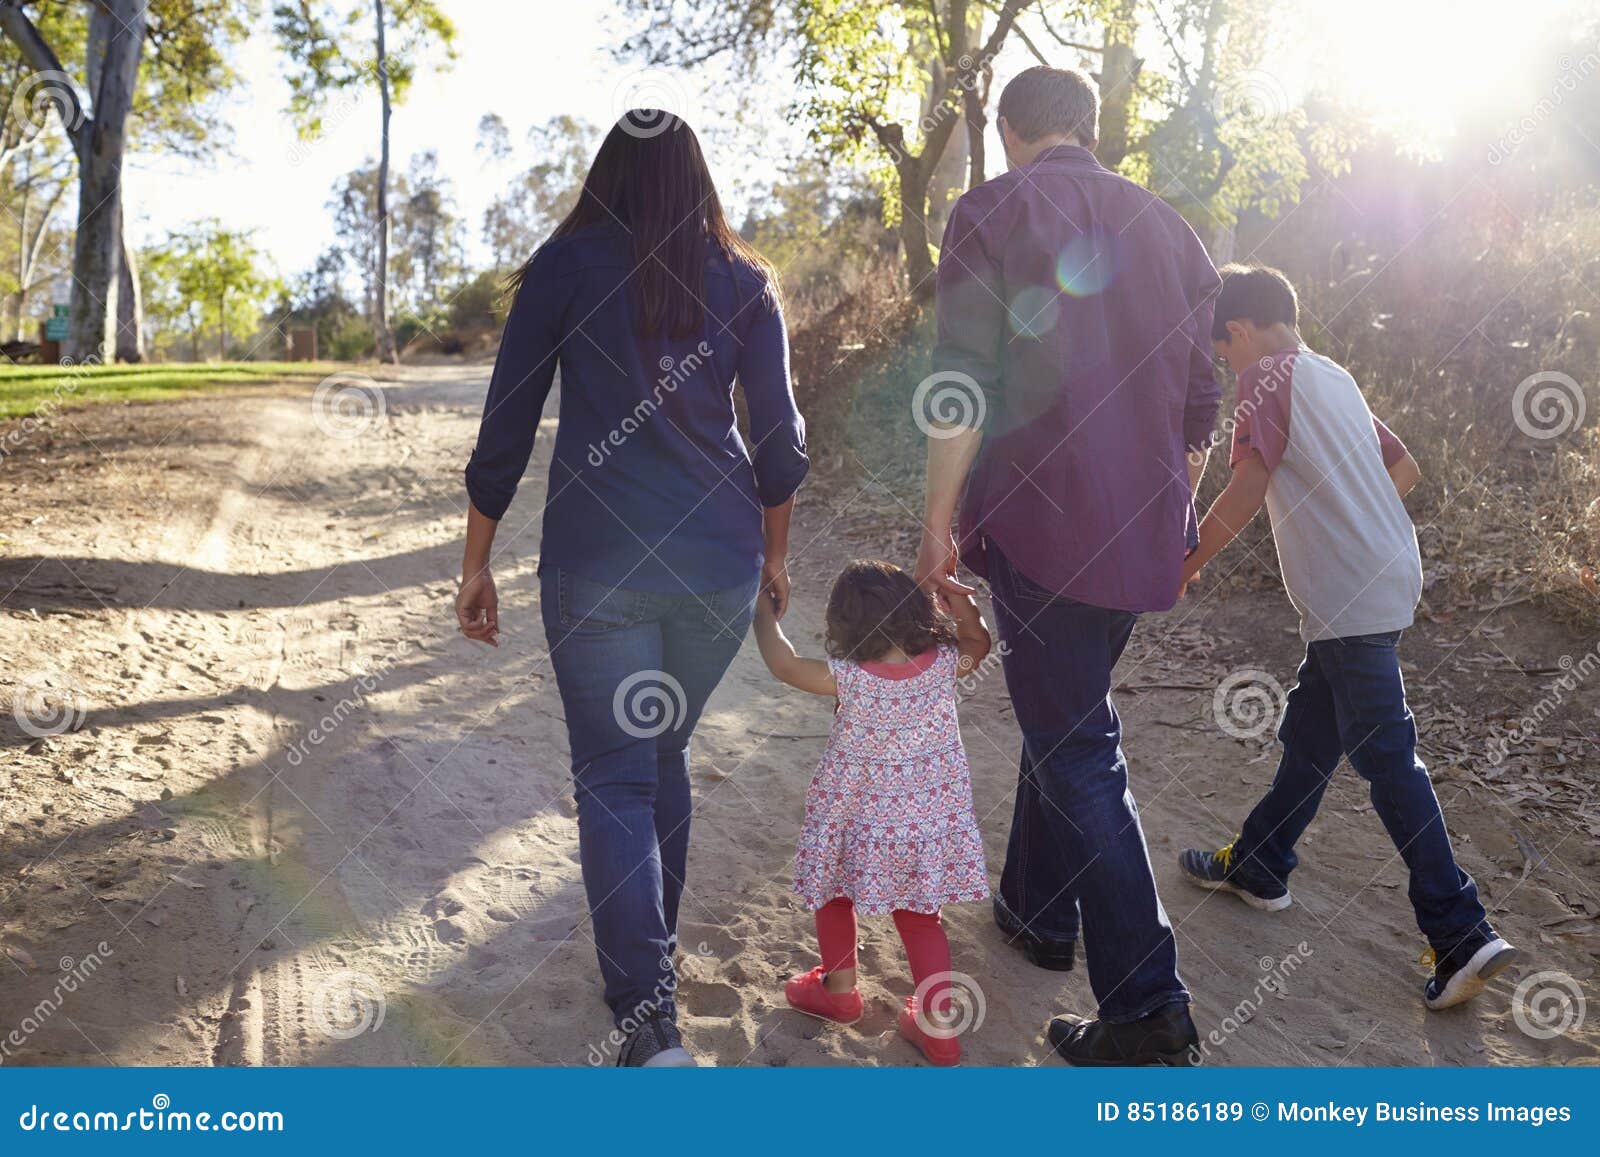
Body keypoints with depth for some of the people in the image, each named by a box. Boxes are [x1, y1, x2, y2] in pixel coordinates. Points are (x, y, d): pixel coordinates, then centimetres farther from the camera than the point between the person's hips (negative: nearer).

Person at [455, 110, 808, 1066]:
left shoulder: (566, 265, 1)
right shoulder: (744, 281, 7)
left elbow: (507, 426, 0)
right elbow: (780, 437, 8)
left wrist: (477, 564, 6)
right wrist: (774, 556, 20)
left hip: (599, 558, -3)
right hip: (722, 558, 3)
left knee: (614, 777, 2)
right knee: (666, 753, 21)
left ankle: (651, 1018, -6)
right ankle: (654, 950, 34)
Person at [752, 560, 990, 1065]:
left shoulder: (849, 678, -23)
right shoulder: (943, 665, -13)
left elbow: (784, 664, -6)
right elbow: (979, 642, 11)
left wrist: (764, 614, 7)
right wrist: (961, 602, 8)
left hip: (860, 824, -3)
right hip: (931, 822, 3)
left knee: (834, 893, 25)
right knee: (920, 916, 19)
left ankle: (839, 990, 40)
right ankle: (938, 1023, 19)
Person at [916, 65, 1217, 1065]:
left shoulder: (992, 213, -4)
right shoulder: (1169, 229, 13)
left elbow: (962, 388, -13)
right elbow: (1202, 401, 15)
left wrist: (937, 519, -6)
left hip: (1038, 522, -6)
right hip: (1143, 532, 7)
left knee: (1079, 753, -3)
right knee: (1064, 713, 22)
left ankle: (1146, 1006, -3)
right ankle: (1039, 909, 37)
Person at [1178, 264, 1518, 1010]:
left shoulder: (1267, 376, -8)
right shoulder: (1333, 377, 18)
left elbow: (1248, 487, -18)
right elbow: (1405, 470, 22)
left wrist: (1186, 564, -9)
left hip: (1349, 598, -9)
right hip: (1386, 578, 9)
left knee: (1385, 756, -6)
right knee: (1308, 732, 18)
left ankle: (1461, 935, -3)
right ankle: (1258, 865, 32)